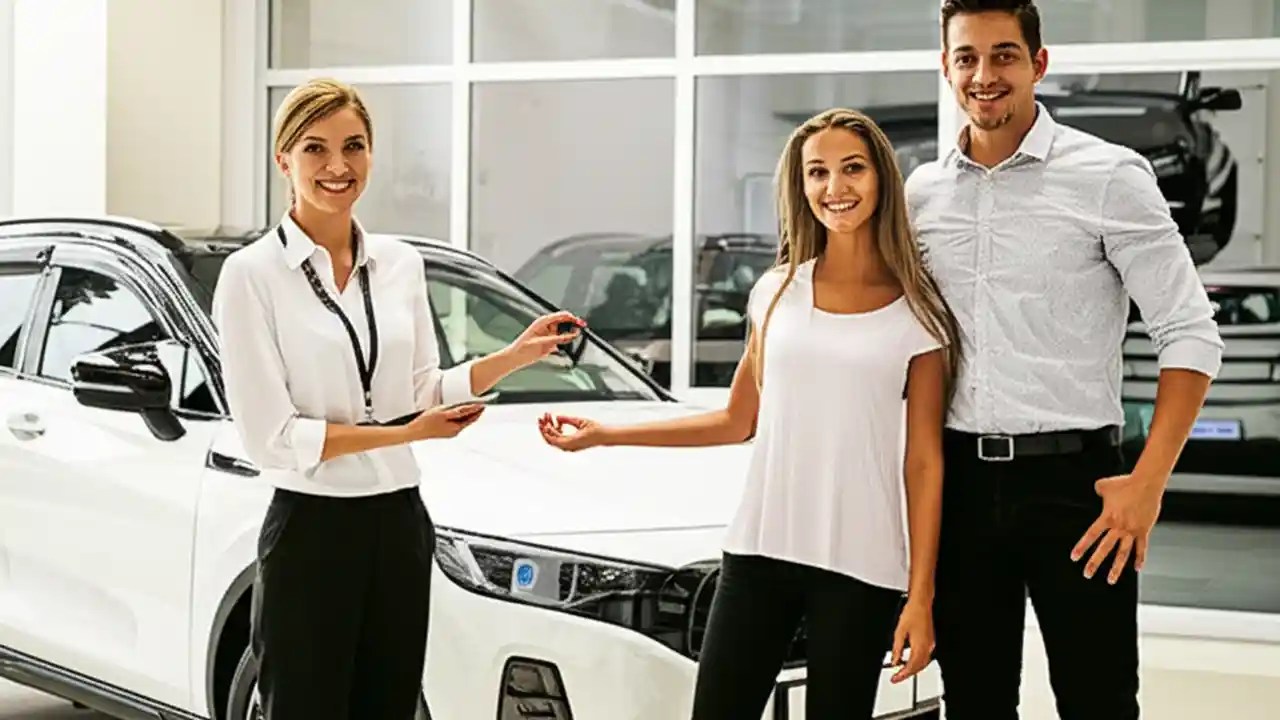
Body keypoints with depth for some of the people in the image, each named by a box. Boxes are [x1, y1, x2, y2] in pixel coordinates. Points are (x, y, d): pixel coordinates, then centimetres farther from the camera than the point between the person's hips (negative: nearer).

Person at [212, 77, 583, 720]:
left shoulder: (401, 263, 7)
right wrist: (406, 433, -16)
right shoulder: (251, 274, -10)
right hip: (310, 532, -5)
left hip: (400, 528, 6)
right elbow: (271, 438, -14)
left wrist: (515, 355, 2)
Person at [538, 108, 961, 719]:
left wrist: (921, 597, -7)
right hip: (758, 551, 3)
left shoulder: (916, 313, -1)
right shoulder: (777, 292, 8)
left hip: (862, 567, -3)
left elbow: (923, 463, -2)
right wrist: (603, 435, 14)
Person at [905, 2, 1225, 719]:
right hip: (959, 479, 4)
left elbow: (1192, 337, -7)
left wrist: (1148, 484, -14)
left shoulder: (1108, 176, -5)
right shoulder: (921, 192, 8)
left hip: (1072, 477, -4)